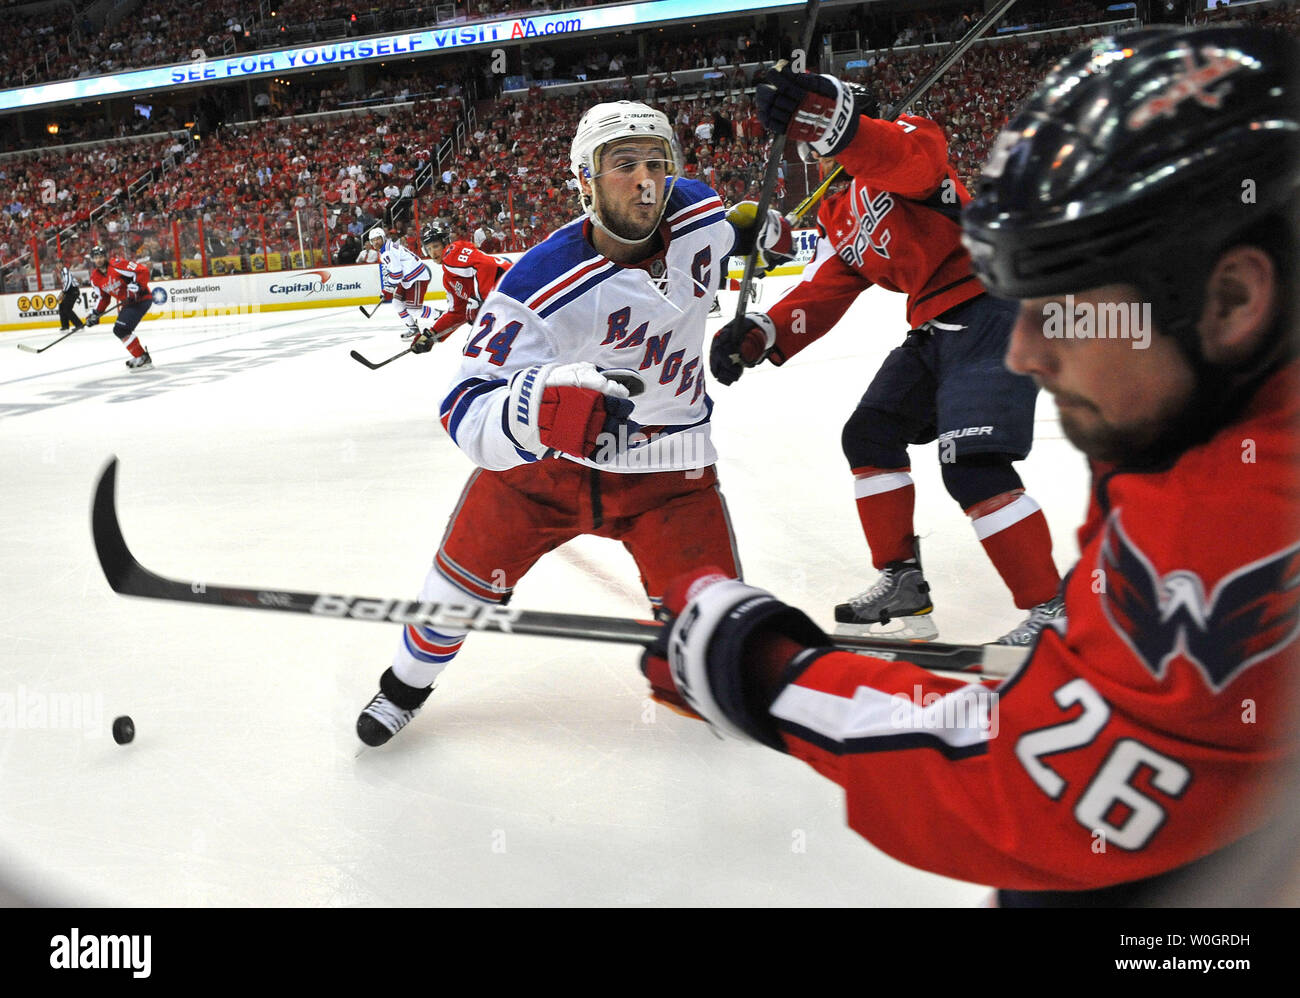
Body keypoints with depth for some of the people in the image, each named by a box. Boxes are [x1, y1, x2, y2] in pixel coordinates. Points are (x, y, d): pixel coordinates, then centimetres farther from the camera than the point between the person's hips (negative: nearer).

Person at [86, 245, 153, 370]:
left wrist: (135, 287, -30)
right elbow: (103, 297, 17)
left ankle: (142, 358, -11)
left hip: (141, 298, -10)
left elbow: (143, 271, -23)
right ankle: (141, 354, 29)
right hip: (128, 303, 10)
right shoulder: (96, 278, 8)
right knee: (119, 330, 16)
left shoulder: (117, 265, -19)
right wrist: (96, 313, 6)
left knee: (121, 329, -19)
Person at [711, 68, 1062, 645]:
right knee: (869, 435, 11)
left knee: (972, 466, -20)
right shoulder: (838, 219, 18)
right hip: (937, 327, 10)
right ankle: (903, 585, 19)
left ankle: (1052, 609, -9)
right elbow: (822, 294, 9)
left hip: (992, 310, -10)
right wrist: (761, 335, -8)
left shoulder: (909, 140, -6)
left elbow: (907, 160, -32)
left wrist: (831, 123, -50)